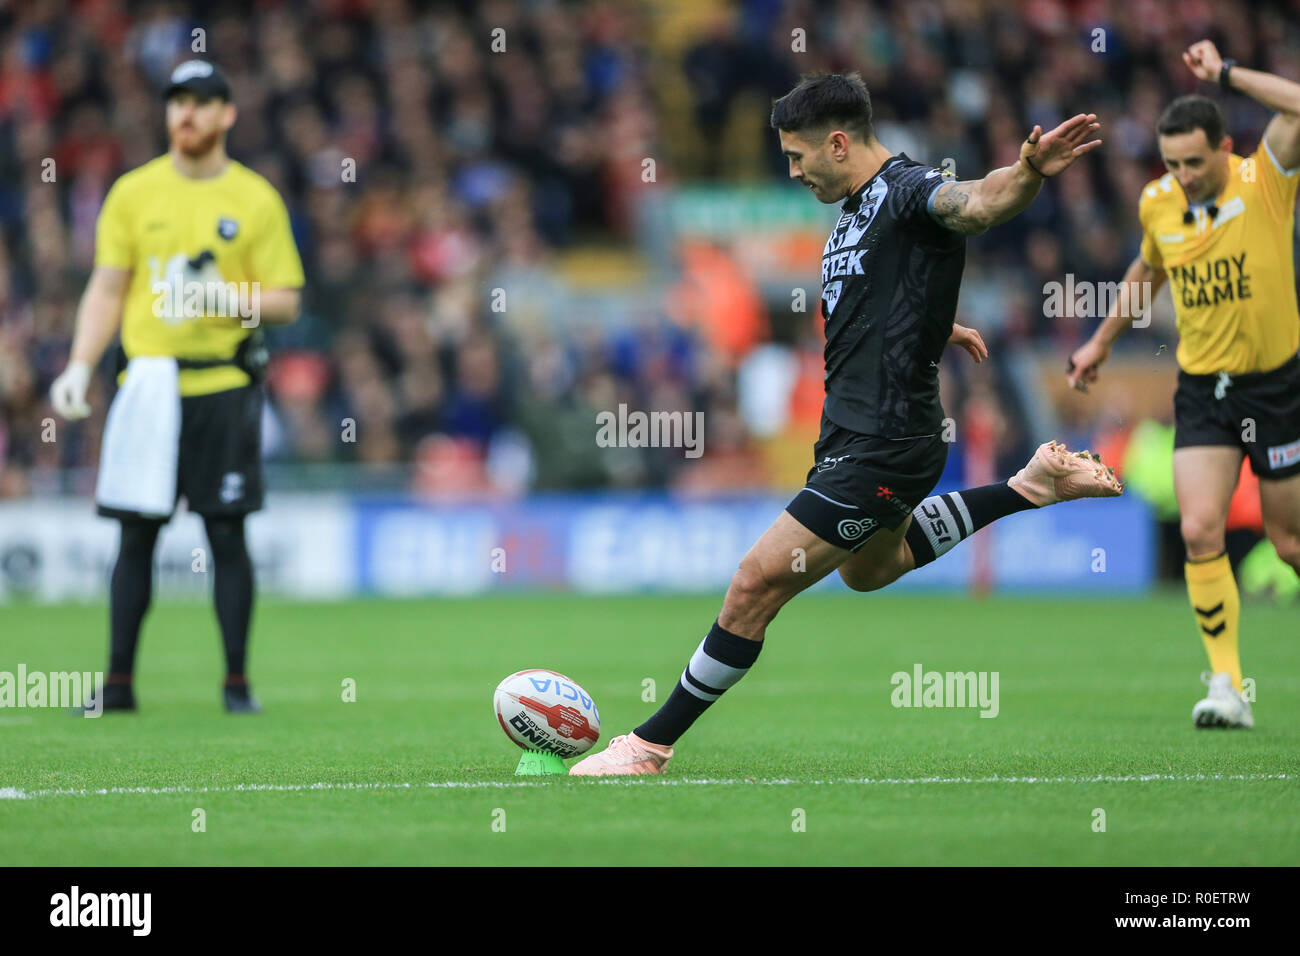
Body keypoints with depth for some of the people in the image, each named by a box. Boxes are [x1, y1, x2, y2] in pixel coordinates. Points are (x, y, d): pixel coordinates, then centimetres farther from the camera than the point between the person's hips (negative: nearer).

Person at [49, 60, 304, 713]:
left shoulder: (256, 200, 3)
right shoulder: (133, 193, 7)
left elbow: (285, 301, 3)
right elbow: (106, 291, 9)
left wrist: (227, 298, -15)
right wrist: (79, 366, -2)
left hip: (224, 384, -1)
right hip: (147, 383, 2)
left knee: (227, 535, -2)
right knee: (135, 536, 2)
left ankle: (237, 682, 5)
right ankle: (119, 681, 7)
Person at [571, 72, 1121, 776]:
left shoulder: (909, 190, -18)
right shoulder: (857, 209, 11)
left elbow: (978, 203, -40)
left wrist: (1028, 173, -58)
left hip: (881, 449, -11)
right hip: (854, 434, 11)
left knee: (759, 582, -9)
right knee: (867, 568, 35)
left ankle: (653, 744, 1)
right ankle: (1027, 487, 35)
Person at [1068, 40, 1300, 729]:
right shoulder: (1156, 202, 0)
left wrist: (1226, 73, -24)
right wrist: (1102, 341, 29)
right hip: (1201, 388, 3)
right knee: (1200, 530, -14)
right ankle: (1227, 686, -9)